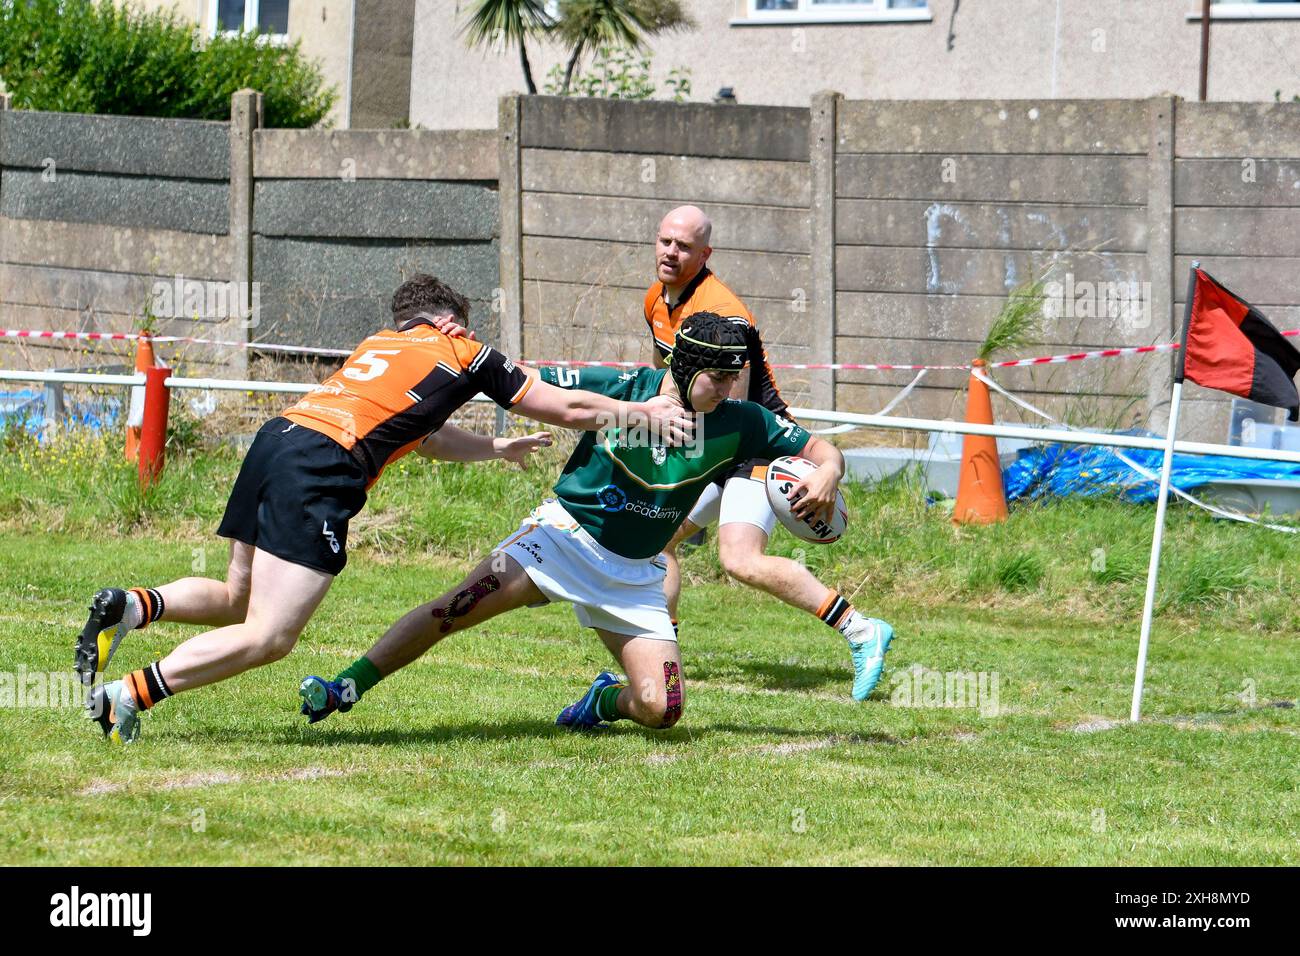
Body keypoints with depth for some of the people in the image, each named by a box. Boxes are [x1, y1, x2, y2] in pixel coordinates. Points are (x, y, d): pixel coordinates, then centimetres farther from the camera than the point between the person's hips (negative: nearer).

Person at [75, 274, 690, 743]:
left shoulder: (376, 346, 32)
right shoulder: (461, 354, 15)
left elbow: (424, 437, 47)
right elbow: (570, 409, 22)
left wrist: (500, 450, 56)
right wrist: (640, 413, 36)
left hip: (276, 440, 8)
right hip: (320, 471, -8)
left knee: (236, 600, 23)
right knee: (268, 638, -10)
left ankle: (132, 607, -3)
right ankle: (131, 693, -23)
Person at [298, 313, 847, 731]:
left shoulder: (737, 424, -8)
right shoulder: (621, 389, -14)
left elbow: (822, 451, -3)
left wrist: (825, 475, -27)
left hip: (635, 575, 2)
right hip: (567, 534, -2)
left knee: (662, 710, -11)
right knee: (454, 611, -21)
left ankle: (606, 700, 23)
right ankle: (345, 689, -11)